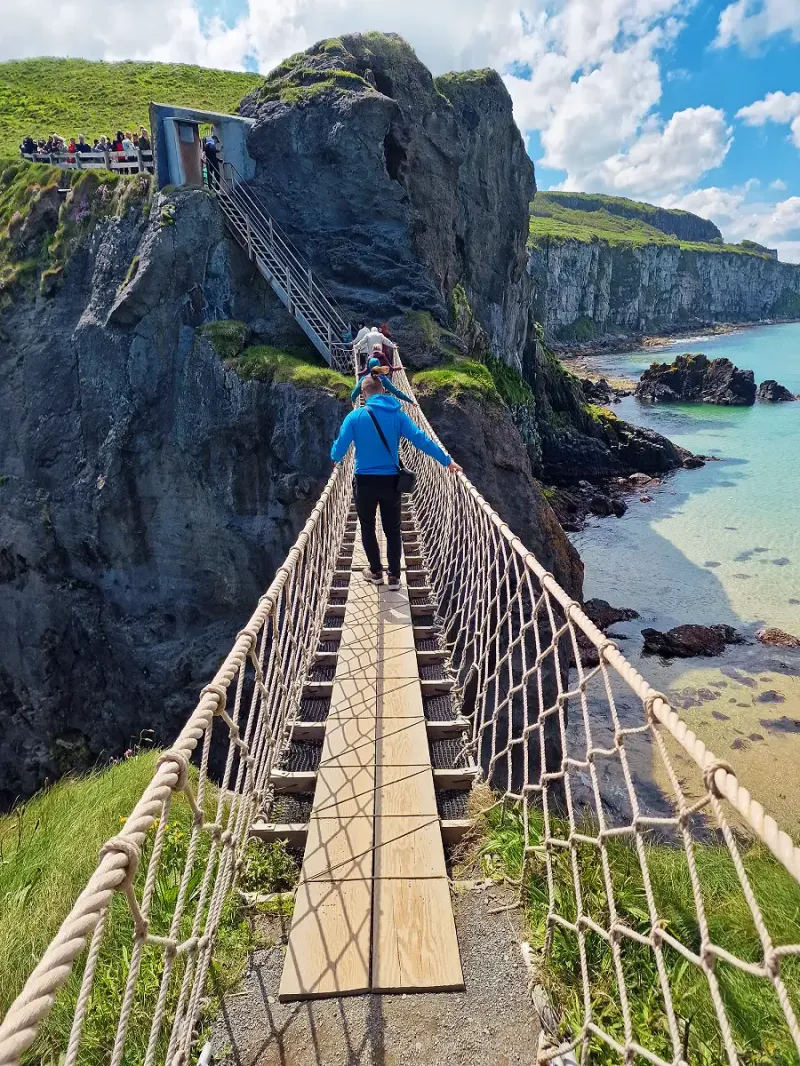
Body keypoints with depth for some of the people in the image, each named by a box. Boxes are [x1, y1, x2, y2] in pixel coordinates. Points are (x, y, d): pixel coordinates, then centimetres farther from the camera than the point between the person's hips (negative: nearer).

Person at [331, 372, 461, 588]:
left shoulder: (355, 416, -8)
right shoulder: (397, 414, -4)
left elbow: (339, 448, -5)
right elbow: (421, 440, -7)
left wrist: (335, 457, 19)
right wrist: (446, 461, 0)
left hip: (365, 481, -1)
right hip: (391, 481, 2)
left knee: (368, 527, 17)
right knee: (393, 529, 13)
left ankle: (376, 572, 26)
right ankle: (394, 576, 14)